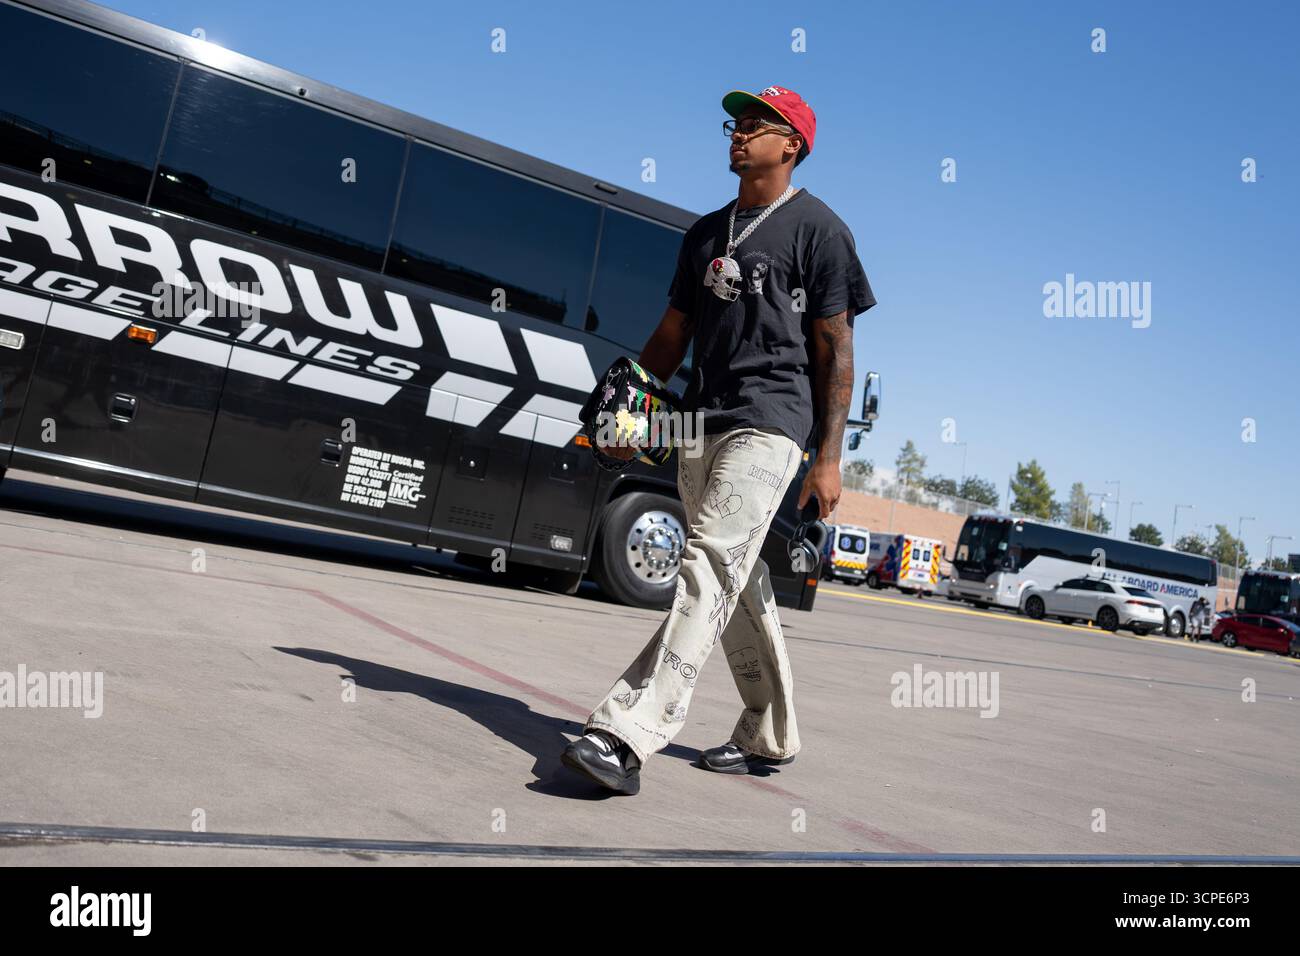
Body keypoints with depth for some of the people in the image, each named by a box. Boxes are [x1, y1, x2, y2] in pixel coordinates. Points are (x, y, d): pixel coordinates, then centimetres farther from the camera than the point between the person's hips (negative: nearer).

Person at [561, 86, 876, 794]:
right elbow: (672, 334, 21)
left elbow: (835, 350, -4)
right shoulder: (707, 231, 21)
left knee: (710, 564, -20)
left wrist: (828, 457, -11)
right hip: (701, 420, 7)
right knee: (738, 583, 10)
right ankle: (769, 735, 22)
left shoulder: (817, 228, 1)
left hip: (770, 422, -7)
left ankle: (627, 735, -26)